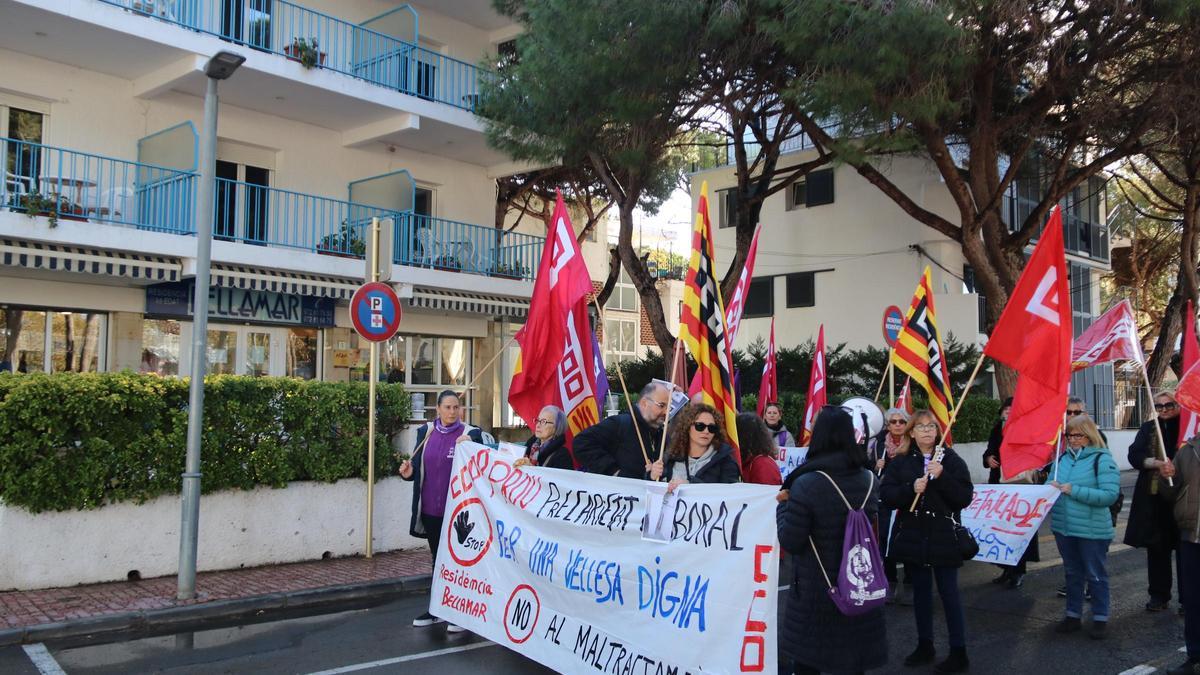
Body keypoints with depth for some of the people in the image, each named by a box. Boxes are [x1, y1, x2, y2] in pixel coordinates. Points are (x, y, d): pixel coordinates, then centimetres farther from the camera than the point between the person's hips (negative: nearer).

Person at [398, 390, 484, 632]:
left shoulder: (470, 434, -6)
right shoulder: (426, 431, 5)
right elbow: (419, 468, 9)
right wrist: (409, 473, -13)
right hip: (430, 509, 4)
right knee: (437, 558, 16)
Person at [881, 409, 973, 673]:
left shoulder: (952, 459, -2)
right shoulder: (900, 461, 3)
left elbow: (965, 498, -9)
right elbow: (885, 495, -4)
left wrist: (941, 477, -21)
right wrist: (910, 489, -20)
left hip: (944, 537, -3)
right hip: (912, 537, 3)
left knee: (948, 592, 0)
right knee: (921, 592, 13)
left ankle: (959, 653, 10)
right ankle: (925, 646, 26)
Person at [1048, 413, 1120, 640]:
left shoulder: (1102, 459, -11)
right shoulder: (1063, 458, 5)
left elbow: (1110, 494, -19)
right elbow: (1050, 483, 14)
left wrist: (1074, 490, -24)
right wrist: (1051, 487, -10)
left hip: (1092, 530, -5)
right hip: (1063, 527, 5)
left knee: (1096, 575, 9)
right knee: (1072, 573, 18)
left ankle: (1100, 619, 22)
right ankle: (1073, 615, 30)